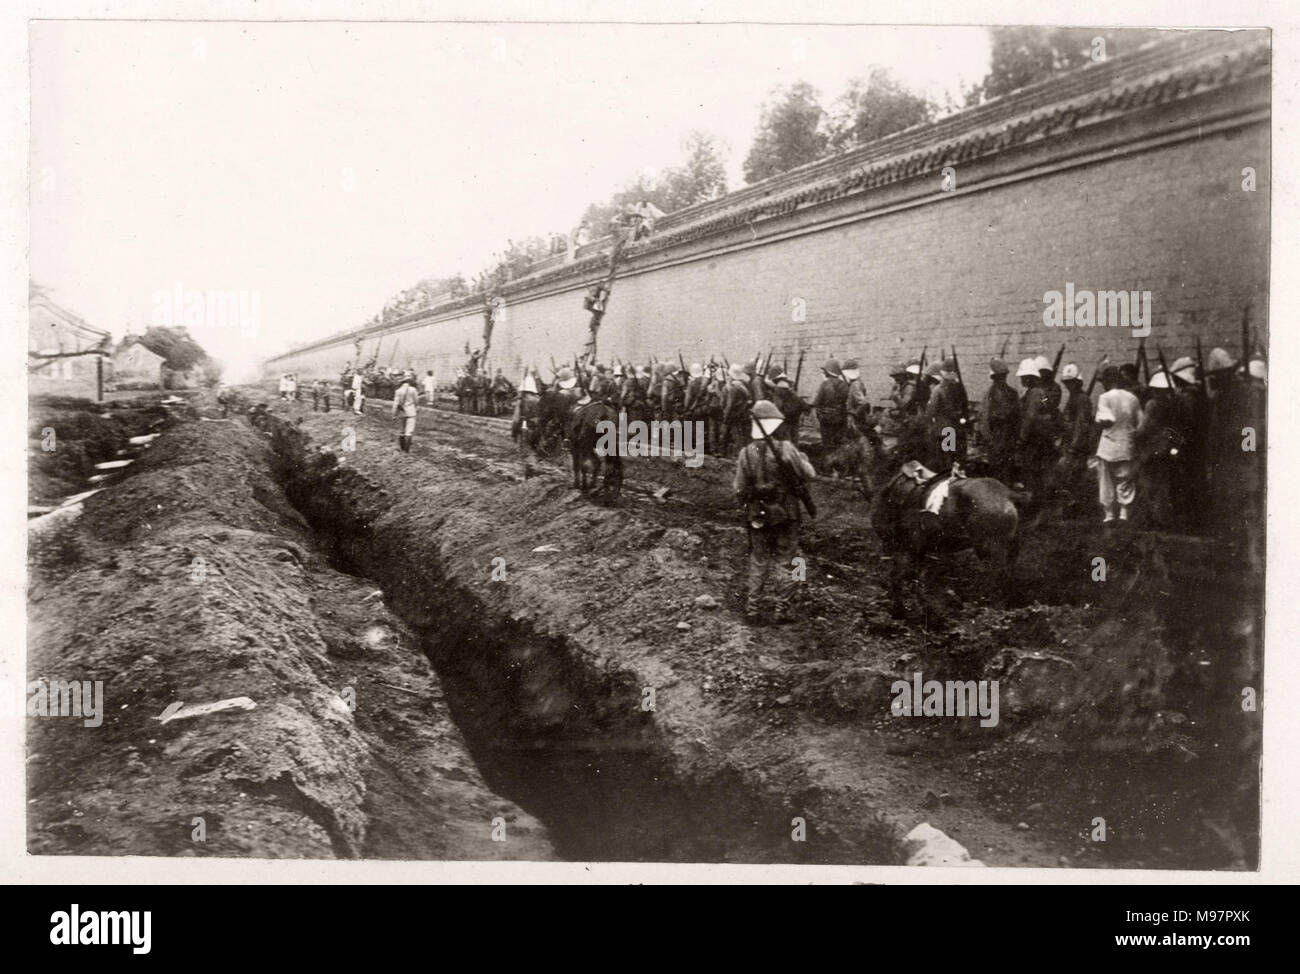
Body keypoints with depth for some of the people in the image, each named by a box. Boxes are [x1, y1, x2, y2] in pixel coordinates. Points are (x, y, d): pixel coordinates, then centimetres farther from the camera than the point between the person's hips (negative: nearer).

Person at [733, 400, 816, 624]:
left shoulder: (746, 453, -7)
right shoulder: (785, 448, -16)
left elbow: (739, 490, -3)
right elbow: (808, 475, -10)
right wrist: (800, 456, 7)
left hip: (757, 516, 2)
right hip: (786, 514, -2)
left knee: (757, 561, 16)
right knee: (784, 562, 9)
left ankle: (752, 608, 17)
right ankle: (780, 610, 12)